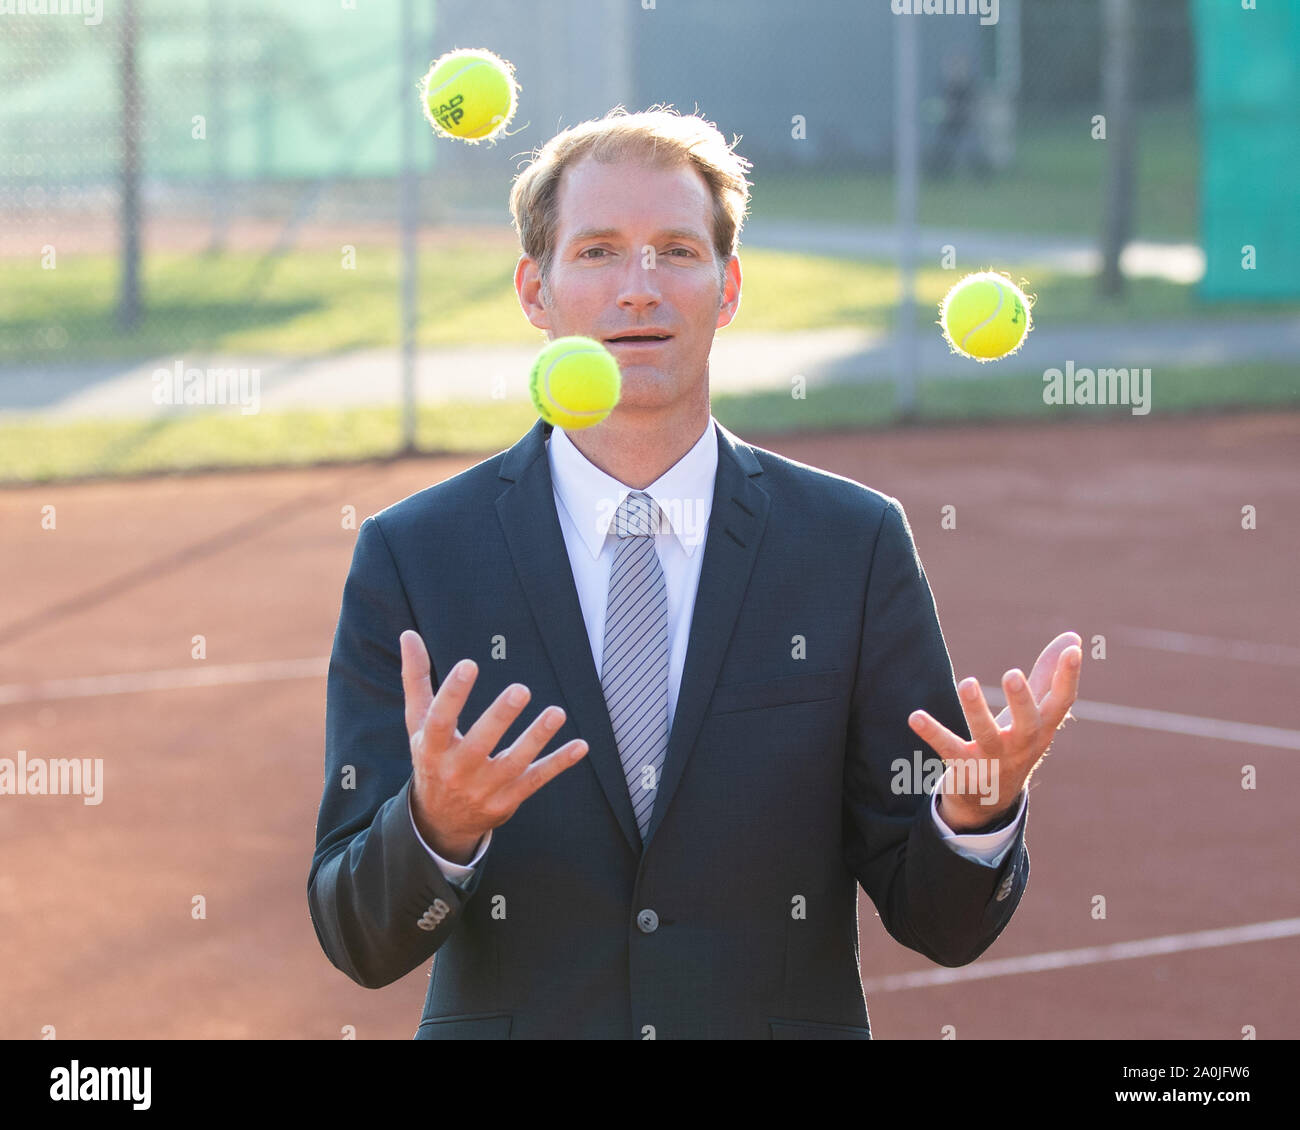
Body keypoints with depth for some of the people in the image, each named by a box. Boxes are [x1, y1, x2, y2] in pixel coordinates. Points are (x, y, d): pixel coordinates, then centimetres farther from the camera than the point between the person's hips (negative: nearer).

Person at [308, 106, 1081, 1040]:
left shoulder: (857, 546, -2)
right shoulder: (411, 558, -3)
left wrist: (979, 806, -21)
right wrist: (437, 824, -26)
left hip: (782, 1018, 0)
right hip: (512, 1025, 0)